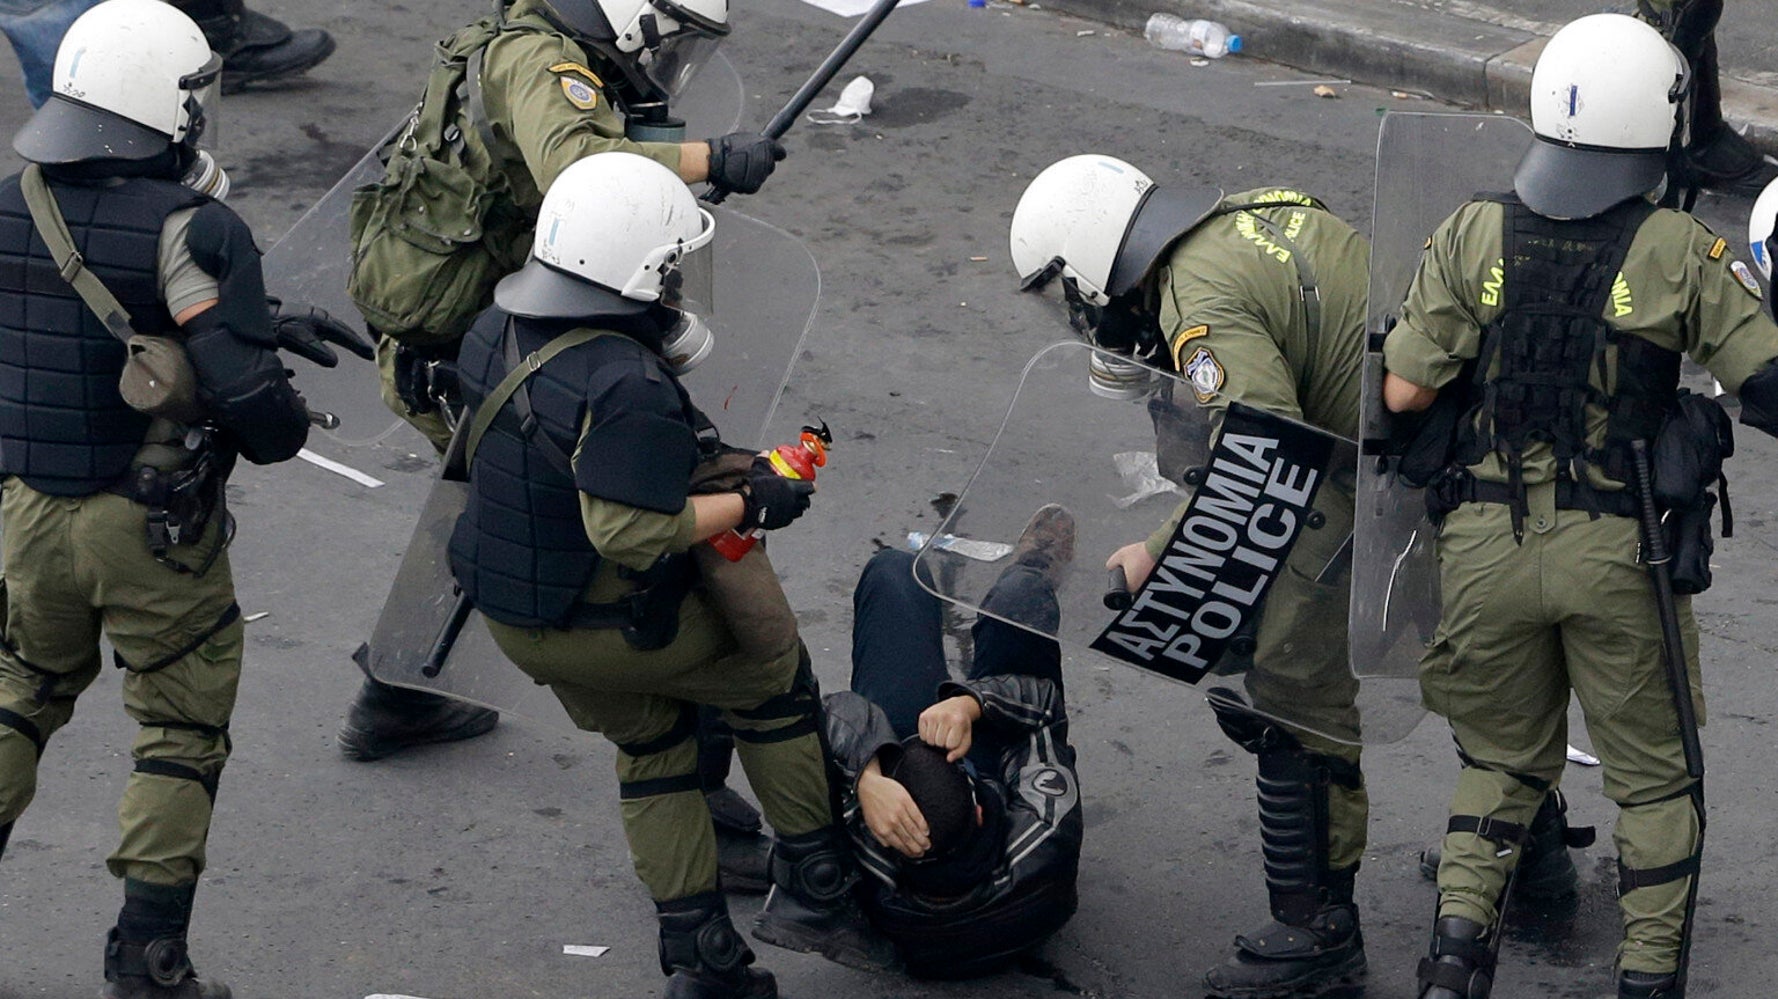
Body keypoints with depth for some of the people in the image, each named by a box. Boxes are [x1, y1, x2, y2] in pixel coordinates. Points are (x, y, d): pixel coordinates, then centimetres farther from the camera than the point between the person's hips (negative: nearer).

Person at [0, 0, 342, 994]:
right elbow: (242, 387, -27)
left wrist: (259, 325, 12)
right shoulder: (194, 232, -21)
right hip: (156, 535, -5)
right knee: (183, 737, 12)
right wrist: (286, 423, -3)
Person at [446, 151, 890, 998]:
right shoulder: (625, 388, -32)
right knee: (772, 673, 16)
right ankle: (816, 887, 25)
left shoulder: (496, 332, -4)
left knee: (651, 749, 26)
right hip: (613, 631, -8)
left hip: (508, 613, 8)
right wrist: (749, 504, -23)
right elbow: (630, 531, -34)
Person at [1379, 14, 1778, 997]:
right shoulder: (1679, 252, -9)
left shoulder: (1472, 234, -4)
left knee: (1502, 755, 21)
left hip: (1483, 543, 2)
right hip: (1619, 550, -2)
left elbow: (1403, 390, -4)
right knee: (1654, 770, 15)